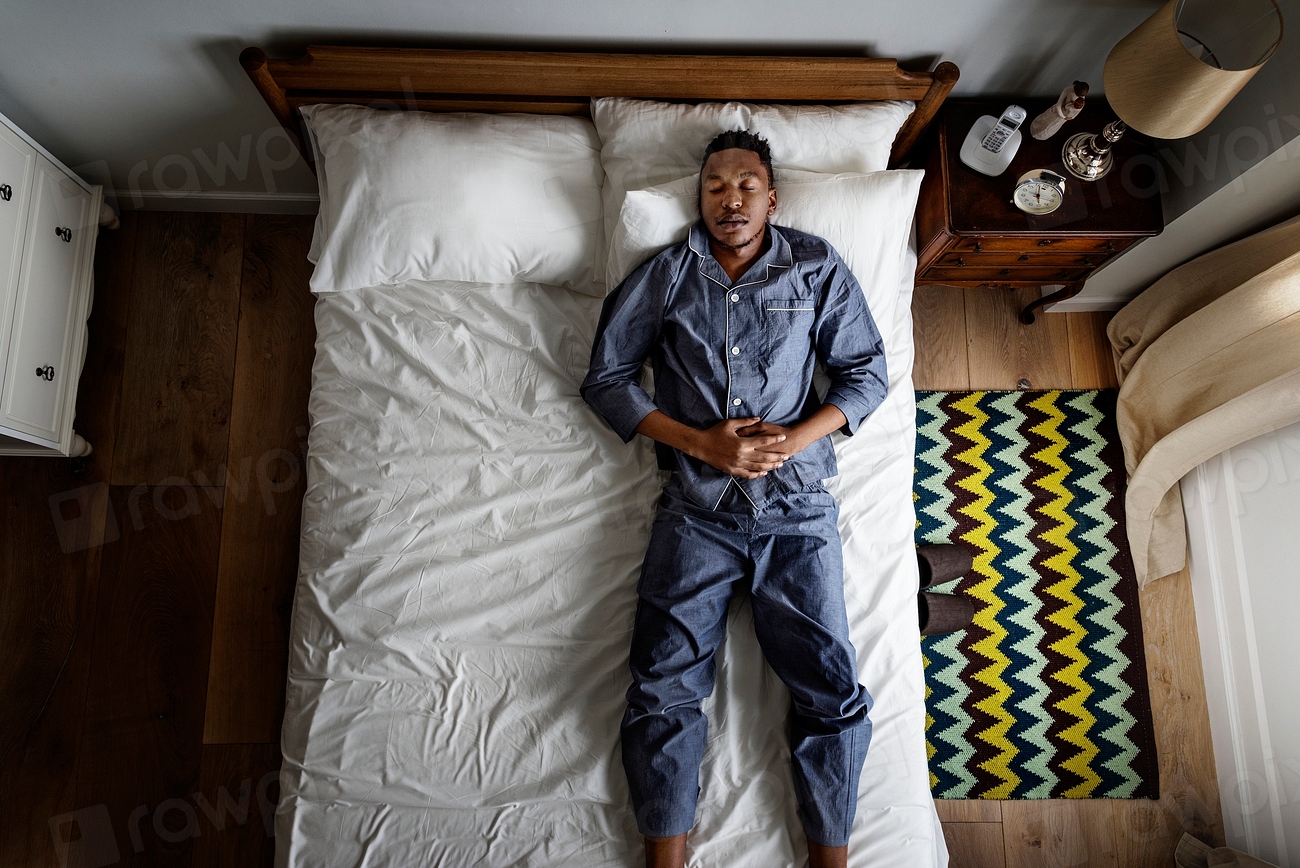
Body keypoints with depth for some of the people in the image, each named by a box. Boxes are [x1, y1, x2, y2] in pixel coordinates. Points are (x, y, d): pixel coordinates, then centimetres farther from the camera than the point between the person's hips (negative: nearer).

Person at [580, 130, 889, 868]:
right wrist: (703, 443, -7)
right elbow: (606, 378, 6)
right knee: (664, 690, -10)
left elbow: (868, 372, 9)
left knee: (834, 692, -6)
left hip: (798, 508, 1)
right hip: (697, 510, 0)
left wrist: (793, 438, -8)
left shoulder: (816, 267, 11)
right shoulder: (665, 276, 10)